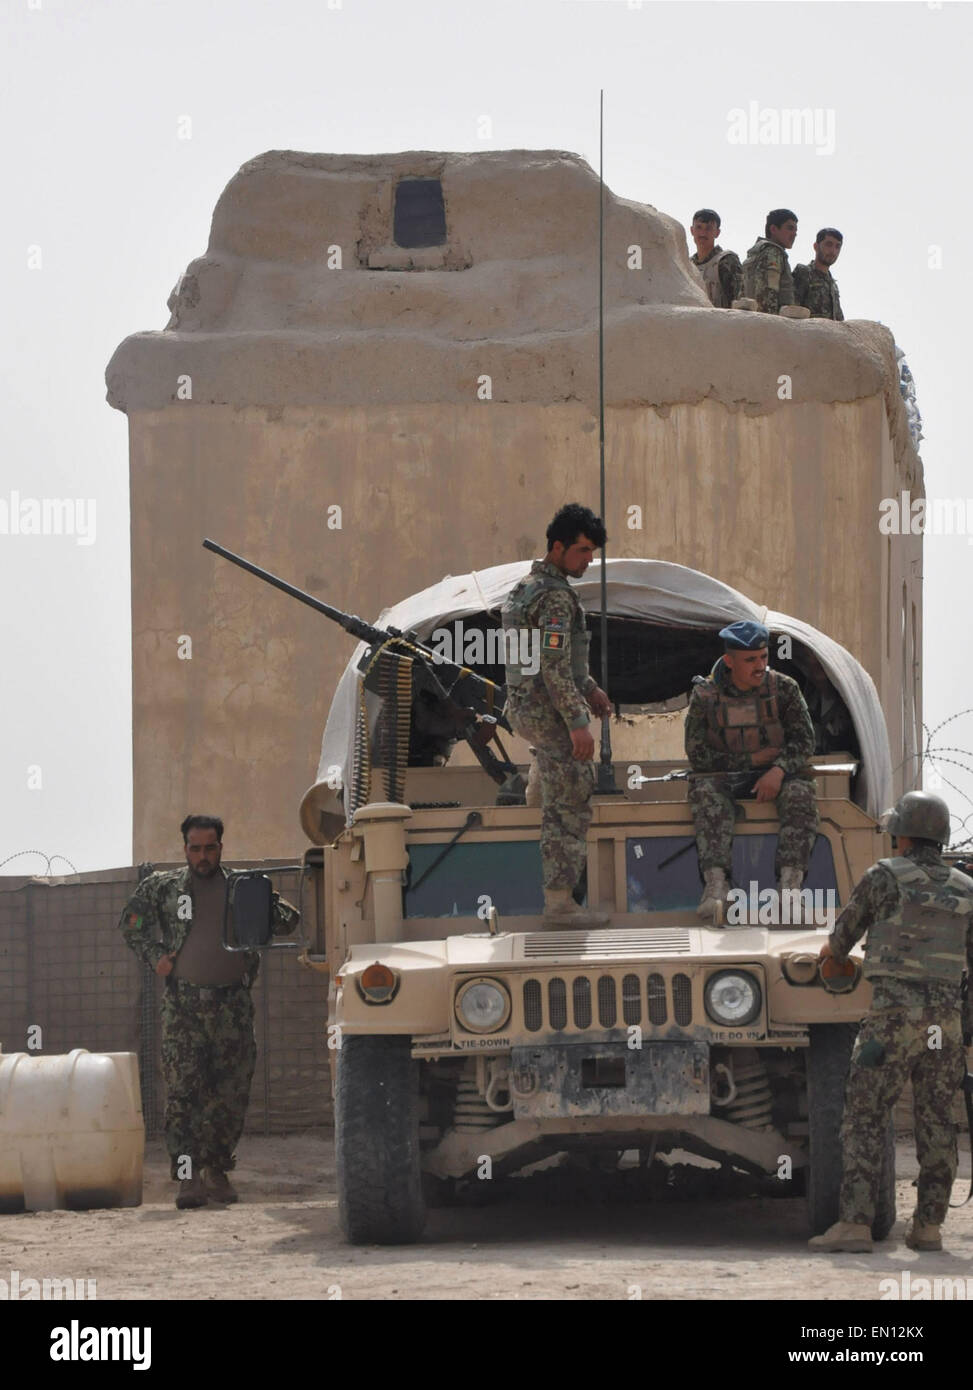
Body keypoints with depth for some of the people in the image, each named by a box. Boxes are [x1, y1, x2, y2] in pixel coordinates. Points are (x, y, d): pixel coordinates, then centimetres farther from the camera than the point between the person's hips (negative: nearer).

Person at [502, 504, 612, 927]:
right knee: (570, 805, -4)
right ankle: (560, 902, -3)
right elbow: (555, 667, -25)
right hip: (552, 713, -10)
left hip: (524, 706, 10)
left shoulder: (528, 586, 12)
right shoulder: (556, 597, -20)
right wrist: (578, 725, -24)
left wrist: (589, 688, 26)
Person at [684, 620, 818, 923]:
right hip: (725, 777, -1)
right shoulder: (705, 695, -1)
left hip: (773, 776, 1)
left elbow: (804, 740, -3)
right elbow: (697, 754, -6)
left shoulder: (784, 688, 2)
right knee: (706, 792, -35)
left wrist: (779, 769, -24)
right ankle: (716, 882, -48)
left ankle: (790, 880, -43)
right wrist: (753, 759, -11)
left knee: (800, 791, -32)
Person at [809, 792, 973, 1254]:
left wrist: (832, 952, 33)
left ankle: (854, 1225, -12)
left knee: (864, 1120, -4)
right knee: (935, 1124, 9)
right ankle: (928, 1227, 8)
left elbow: (845, 931, 10)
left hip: (893, 1013, -5)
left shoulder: (885, 877, -3)